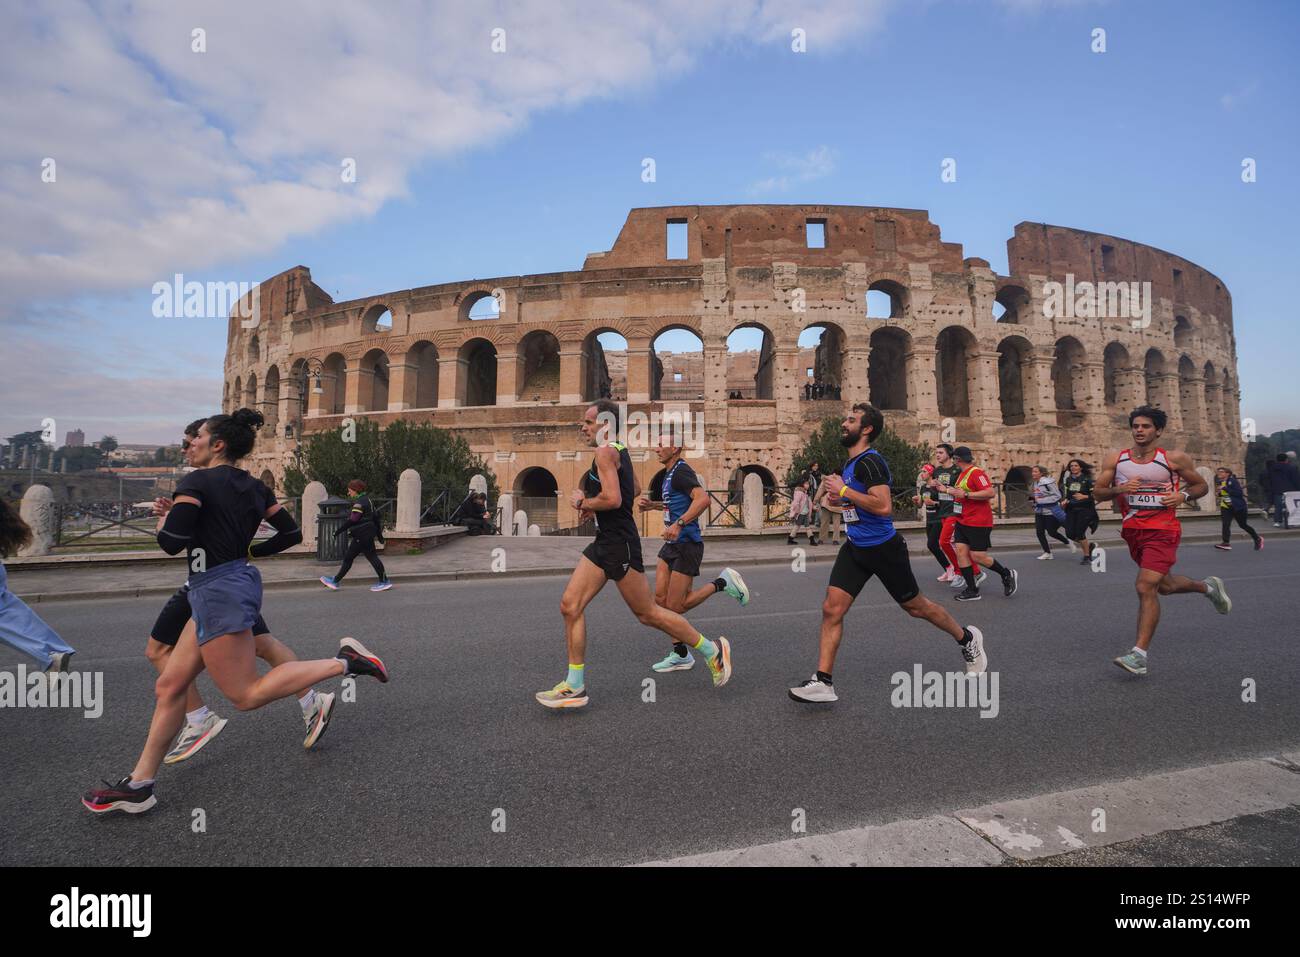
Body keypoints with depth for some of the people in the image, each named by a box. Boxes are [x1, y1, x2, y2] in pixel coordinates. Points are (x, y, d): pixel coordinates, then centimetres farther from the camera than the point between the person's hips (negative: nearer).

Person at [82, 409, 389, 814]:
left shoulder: (196, 482, -11)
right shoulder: (253, 486, 11)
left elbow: (173, 542, -20)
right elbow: (291, 533, 12)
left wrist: (163, 523, 1)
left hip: (218, 592, -9)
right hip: (238, 581, 9)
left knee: (246, 694, -3)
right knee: (169, 686, 16)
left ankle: (344, 661, -12)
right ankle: (138, 784, 25)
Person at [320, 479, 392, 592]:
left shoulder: (359, 502, -16)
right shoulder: (367, 500, 15)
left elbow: (352, 520, -22)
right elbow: (375, 517, 17)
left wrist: (339, 531, -16)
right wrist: (379, 533, 21)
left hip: (363, 535, -10)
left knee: (372, 557, -4)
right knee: (348, 557, 12)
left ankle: (384, 582, 3)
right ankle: (335, 581, 18)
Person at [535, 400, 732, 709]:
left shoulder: (605, 452, -15)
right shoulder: (619, 450, 15)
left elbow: (613, 499, -27)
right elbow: (635, 490, 26)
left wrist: (583, 503, -9)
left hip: (620, 545, -10)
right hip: (604, 543, 10)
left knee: (647, 613, 2)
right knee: (570, 605, 4)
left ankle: (713, 650, 19)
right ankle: (575, 686, 11)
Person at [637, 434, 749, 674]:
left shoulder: (681, 471, -15)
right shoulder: (668, 473, 16)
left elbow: (703, 499, -30)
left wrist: (679, 524, -36)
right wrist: (650, 504, 15)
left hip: (687, 544, -10)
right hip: (672, 544, 10)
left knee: (675, 606, -5)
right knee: (661, 600, 5)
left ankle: (722, 583, 9)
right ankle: (681, 655, 16)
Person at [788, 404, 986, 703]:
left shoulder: (869, 462, -20)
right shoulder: (850, 463, 10)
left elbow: (884, 506, -32)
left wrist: (843, 490, -26)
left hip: (883, 548, -8)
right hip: (855, 547, 8)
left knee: (916, 606, 13)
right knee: (831, 609, -4)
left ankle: (967, 639, 41)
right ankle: (823, 682, 0)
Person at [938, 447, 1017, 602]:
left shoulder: (976, 472, -15)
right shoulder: (962, 474, 13)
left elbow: (991, 492, -26)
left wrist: (965, 494, -26)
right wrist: (947, 489, 23)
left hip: (978, 522, -8)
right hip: (963, 521, 8)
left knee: (977, 556, -4)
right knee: (961, 551, -1)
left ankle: (1007, 574, 21)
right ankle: (972, 590, 5)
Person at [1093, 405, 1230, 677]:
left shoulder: (1175, 458, -4)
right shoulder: (1115, 459, 2)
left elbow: (1201, 485, 8)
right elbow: (1097, 491, 4)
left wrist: (1183, 496, -12)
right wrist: (1119, 489, -16)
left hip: (1162, 530, -5)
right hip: (1132, 530, 5)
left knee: (1146, 588, -16)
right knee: (1164, 586, 21)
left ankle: (1139, 655, -12)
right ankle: (1208, 587, 54)